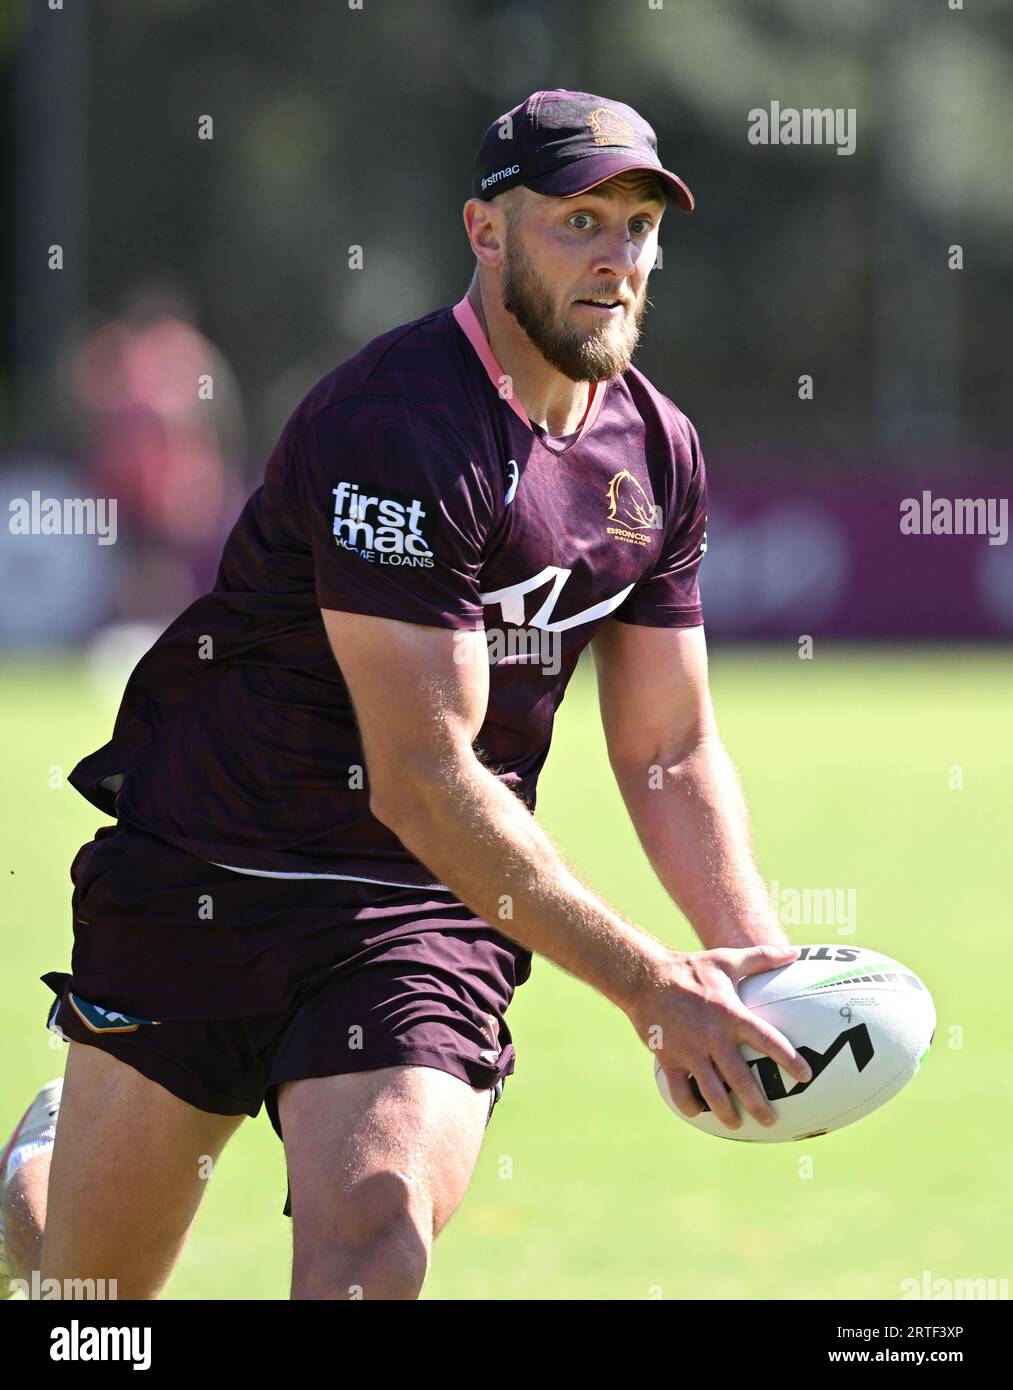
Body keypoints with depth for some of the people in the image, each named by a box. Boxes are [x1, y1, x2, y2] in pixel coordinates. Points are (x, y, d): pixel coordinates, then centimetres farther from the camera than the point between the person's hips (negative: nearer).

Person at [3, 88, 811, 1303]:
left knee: (375, 1255, -21)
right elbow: (423, 781, -26)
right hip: (200, 883, -4)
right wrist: (646, 984, -27)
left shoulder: (658, 452, 3)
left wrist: (757, 963, -8)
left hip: (433, 916, 5)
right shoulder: (397, 428, -22)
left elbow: (670, 749, 10)